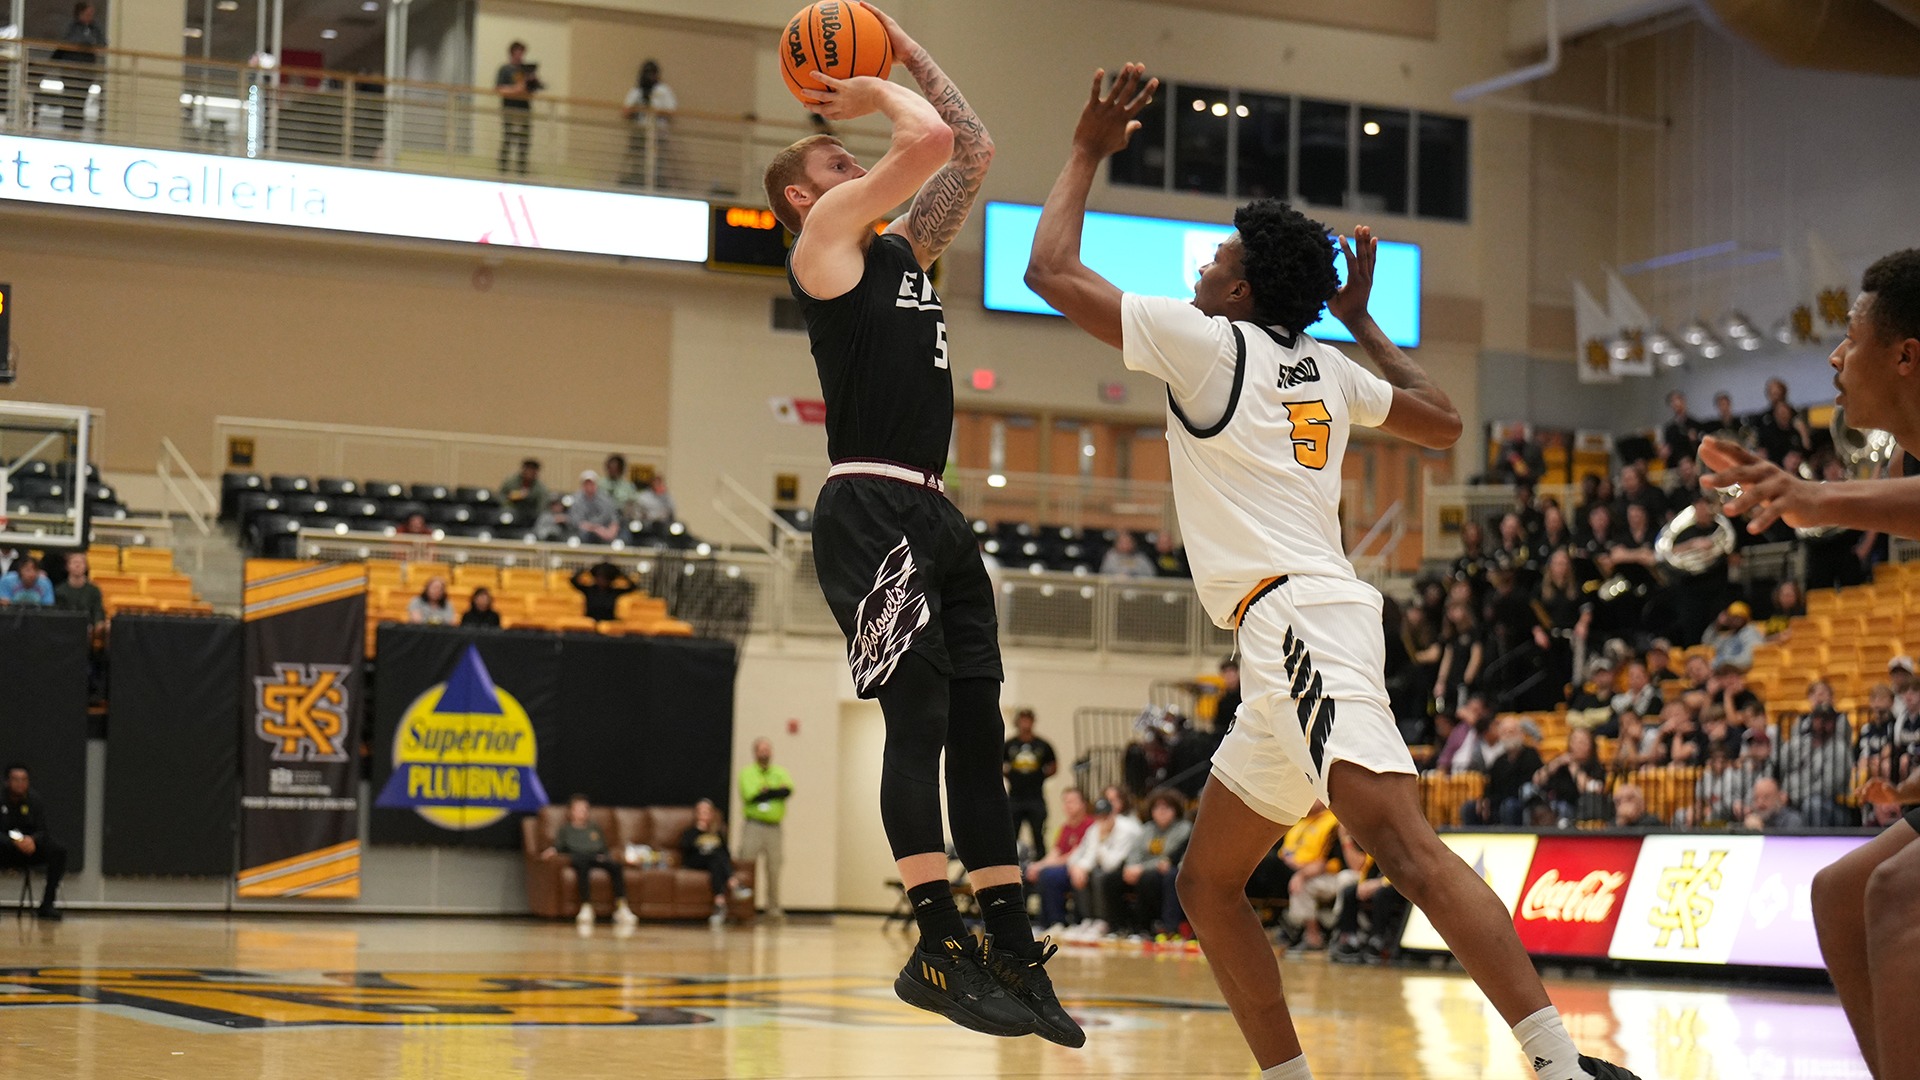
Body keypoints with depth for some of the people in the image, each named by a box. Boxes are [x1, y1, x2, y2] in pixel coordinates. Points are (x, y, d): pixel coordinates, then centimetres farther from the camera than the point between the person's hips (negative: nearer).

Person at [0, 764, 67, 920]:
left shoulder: (33, 798, 0)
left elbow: (42, 831, -4)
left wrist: (32, 840, -28)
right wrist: (14, 842, -34)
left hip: (30, 846, 3)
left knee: (58, 851, -24)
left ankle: (47, 903, -20)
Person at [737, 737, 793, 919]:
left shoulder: (779, 773, 15)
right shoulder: (747, 772, 5)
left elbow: (788, 791, -4)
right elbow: (752, 795, -12)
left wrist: (767, 791, -10)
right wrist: (776, 791, -4)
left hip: (774, 827, 3)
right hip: (753, 826, -3)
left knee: (774, 868, 3)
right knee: (747, 866, -7)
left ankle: (774, 908, 7)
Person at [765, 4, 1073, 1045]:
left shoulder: (902, 250, 23)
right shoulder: (828, 231, 1)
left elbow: (973, 152, 27)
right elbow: (929, 143, -11)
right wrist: (882, 94, 8)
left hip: (932, 514, 8)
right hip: (871, 511, -8)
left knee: (976, 730, 6)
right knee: (919, 715, -14)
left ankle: (1012, 951, 9)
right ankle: (940, 949, -14)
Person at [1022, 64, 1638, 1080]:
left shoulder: (1208, 339, 1)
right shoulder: (1326, 368, 21)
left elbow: (1051, 271, 3)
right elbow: (1443, 423, 35)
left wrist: (1090, 150, 15)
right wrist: (1362, 318, 40)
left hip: (1296, 617, -10)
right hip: (1297, 643, 10)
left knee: (1404, 843, -26)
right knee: (1207, 882, 16)